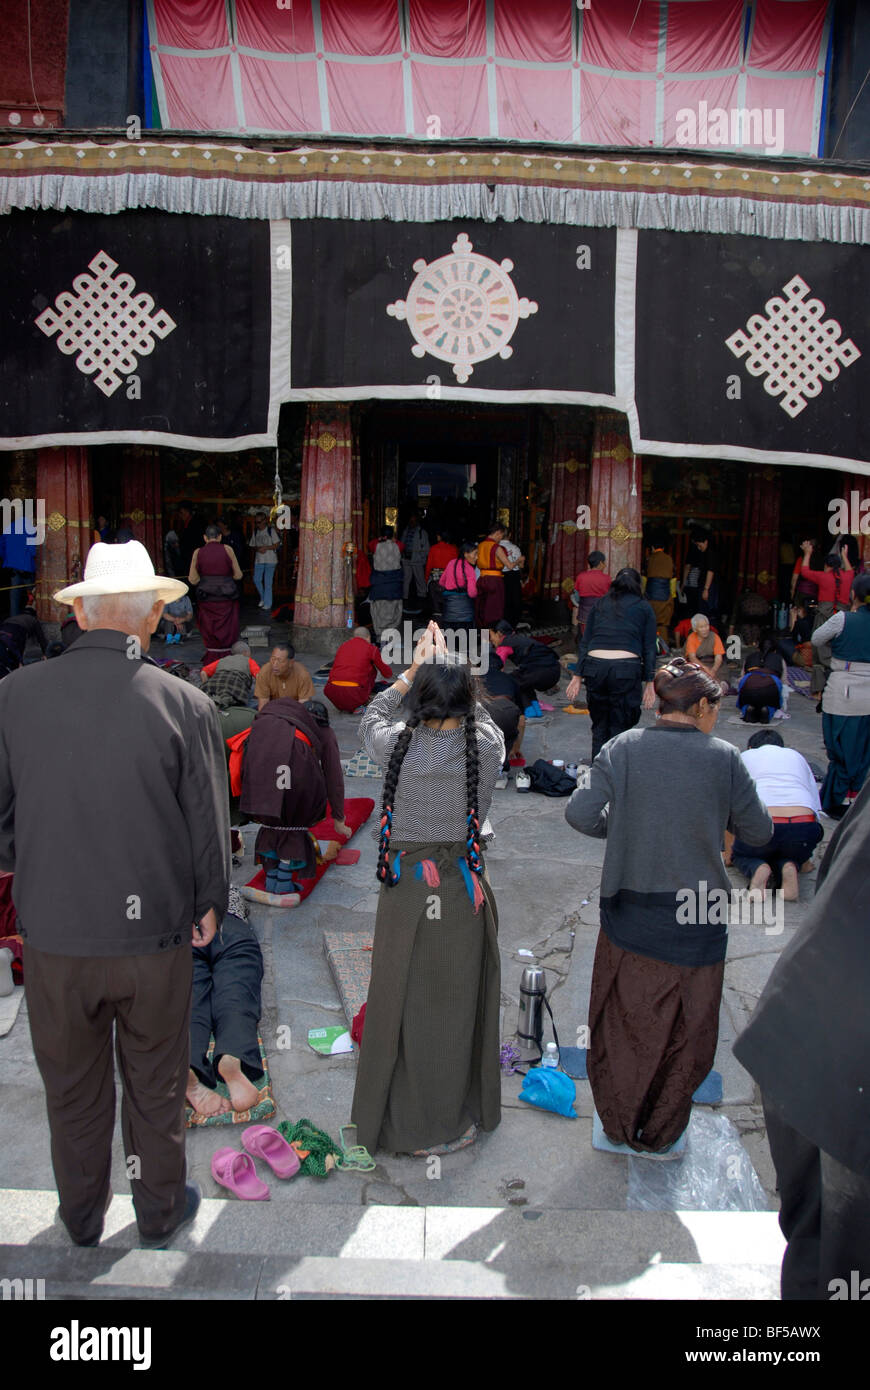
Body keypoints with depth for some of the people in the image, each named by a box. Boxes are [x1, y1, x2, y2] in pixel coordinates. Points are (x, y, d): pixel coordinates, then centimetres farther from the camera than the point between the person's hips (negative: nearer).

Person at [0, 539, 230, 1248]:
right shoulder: (185, 704, -16)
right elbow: (210, 824, -8)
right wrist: (209, 905, 10)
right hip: (154, 931, -1)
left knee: (73, 1086, 22)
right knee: (155, 1084, 20)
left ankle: (83, 1218, 44)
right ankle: (160, 1212, 40)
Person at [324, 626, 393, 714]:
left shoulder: (343, 646, 22)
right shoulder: (371, 648, 10)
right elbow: (387, 673, 24)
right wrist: (389, 675, 50)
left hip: (332, 693, 4)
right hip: (354, 694, -4)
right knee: (372, 670, 22)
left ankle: (345, 706, 18)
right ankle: (359, 705, 12)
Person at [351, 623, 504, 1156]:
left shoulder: (398, 746, -13)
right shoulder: (487, 747, -12)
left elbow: (372, 717, 12)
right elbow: (480, 715, 13)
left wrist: (414, 670, 17)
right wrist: (449, 668, 20)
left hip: (405, 888, 0)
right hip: (465, 892, 0)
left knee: (403, 1002, 13)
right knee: (456, 1005, 13)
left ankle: (400, 1120, 29)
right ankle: (451, 1122, 28)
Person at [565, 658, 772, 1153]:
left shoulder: (623, 748, -6)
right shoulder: (724, 758, -8)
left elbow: (580, 813, -12)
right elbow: (759, 832, 0)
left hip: (629, 908, 1)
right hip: (695, 916, -1)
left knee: (623, 1017, 18)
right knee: (684, 1026, 18)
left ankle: (619, 1123, 34)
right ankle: (660, 1132, 33)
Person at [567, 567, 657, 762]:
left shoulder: (600, 604, 19)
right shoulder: (644, 607, 12)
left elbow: (585, 642, 14)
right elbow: (649, 648, 6)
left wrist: (577, 676, 14)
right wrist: (649, 683, 7)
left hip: (594, 667, 3)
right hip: (627, 669, -3)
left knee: (599, 727, 15)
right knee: (620, 728, 5)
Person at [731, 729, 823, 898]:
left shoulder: (745, 756, 26)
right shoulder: (796, 755, 31)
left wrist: (728, 851, 40)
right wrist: (805, 857, 41)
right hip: (805, 827, 2)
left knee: (740, 854, 29)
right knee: (793, 852, 34)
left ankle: (757, 869, -4)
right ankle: (789, 867, 0)